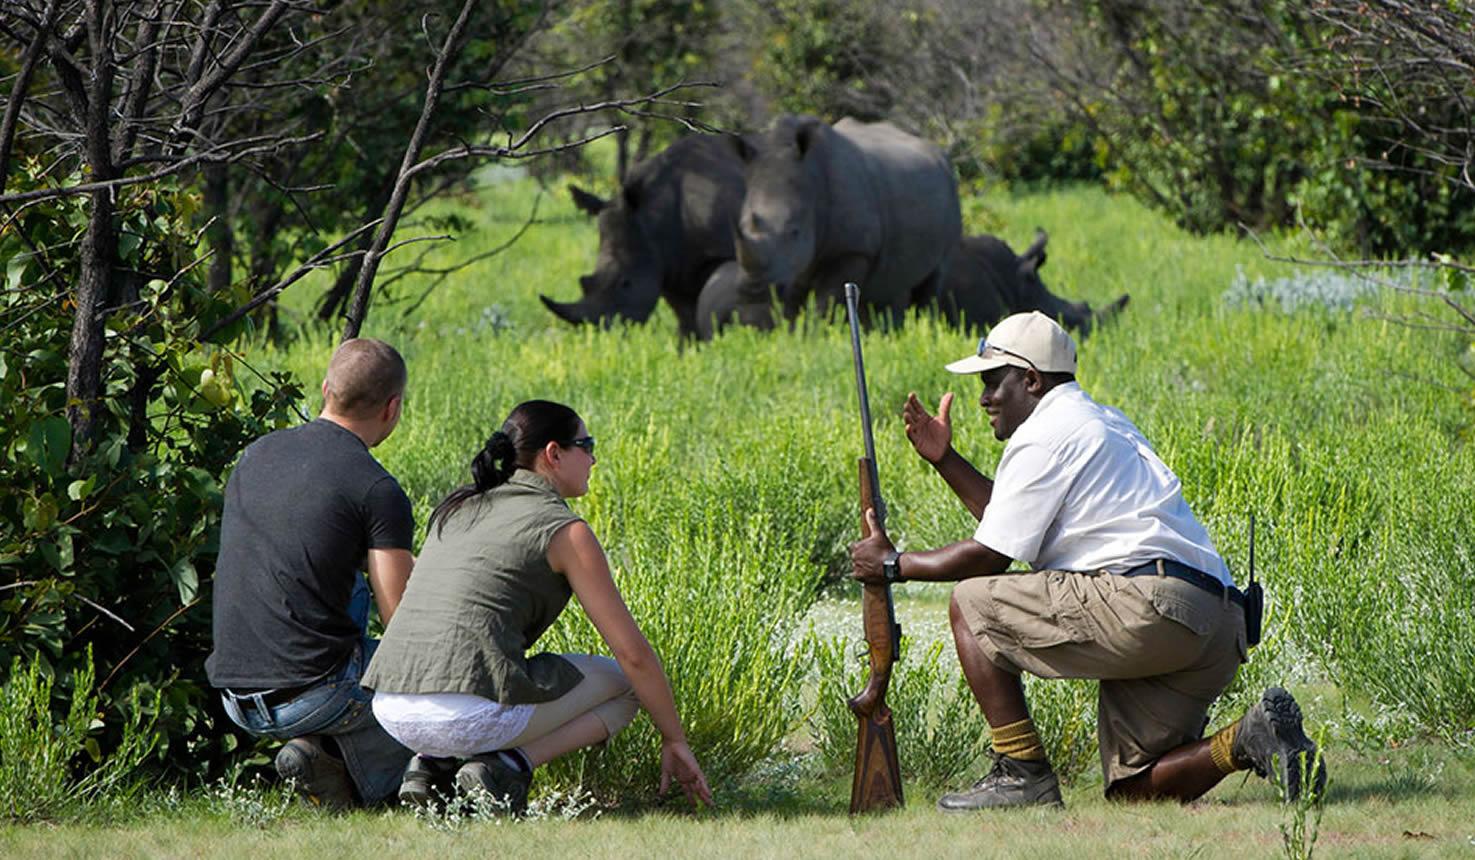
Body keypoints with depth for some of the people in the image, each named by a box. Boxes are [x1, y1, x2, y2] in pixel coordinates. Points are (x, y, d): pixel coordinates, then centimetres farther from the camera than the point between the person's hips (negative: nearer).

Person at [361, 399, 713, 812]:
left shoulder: (456, 510, 22)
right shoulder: (566, 531, 2)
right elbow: (633, 652, 2)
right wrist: (676, 742, 14)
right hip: (473, 713, -7)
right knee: (625, 684, 17)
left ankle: (433, 764, 11)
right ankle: (507, 767, -4)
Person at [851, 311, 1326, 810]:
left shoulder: (1043, 436, -1)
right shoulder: (1101, 423, 29)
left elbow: (992, 556, -1)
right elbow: (1014, 522, 33)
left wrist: (895, 565, 11)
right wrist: (943, 459, 32)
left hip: (1147, 605, -10)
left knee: (971, 604, 2)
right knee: (1132, 787, 12)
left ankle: (1022, 773, -3)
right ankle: (1246, 740, -9)